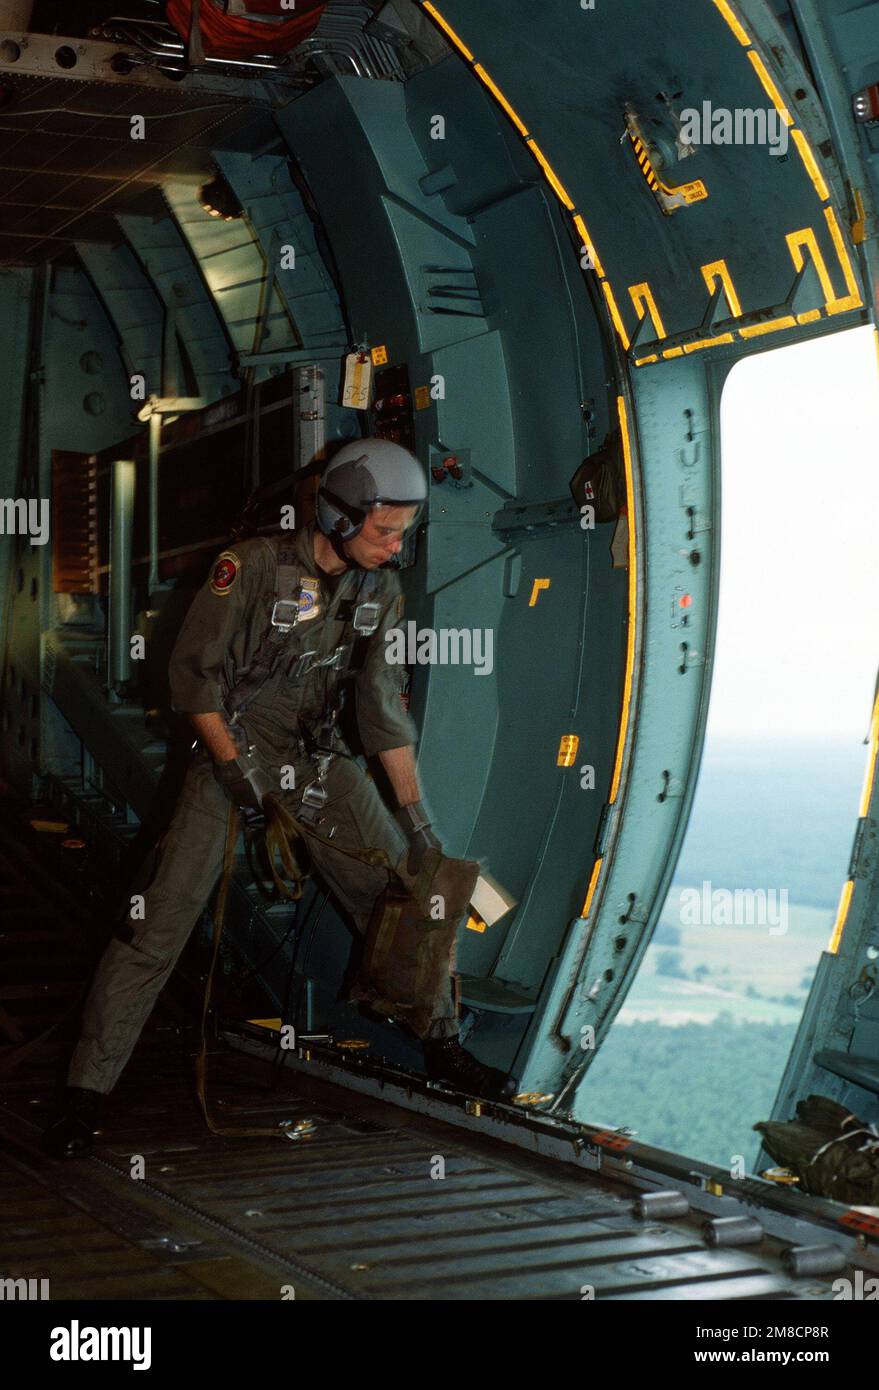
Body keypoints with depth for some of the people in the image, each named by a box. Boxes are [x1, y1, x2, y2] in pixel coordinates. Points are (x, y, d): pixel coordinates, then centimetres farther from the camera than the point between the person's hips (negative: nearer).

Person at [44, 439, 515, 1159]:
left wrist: (416, 814, -1)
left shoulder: (381, 589, 0)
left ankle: (443, 1045, 20)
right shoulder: (252, 565, -16)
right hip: (233, 749, -5)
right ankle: (88, 1087, -6)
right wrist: (233, 763, -20)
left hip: (318, 757, 5)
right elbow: (195, 671, -12)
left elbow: (383, 706, 2)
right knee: (162, 915, -13)